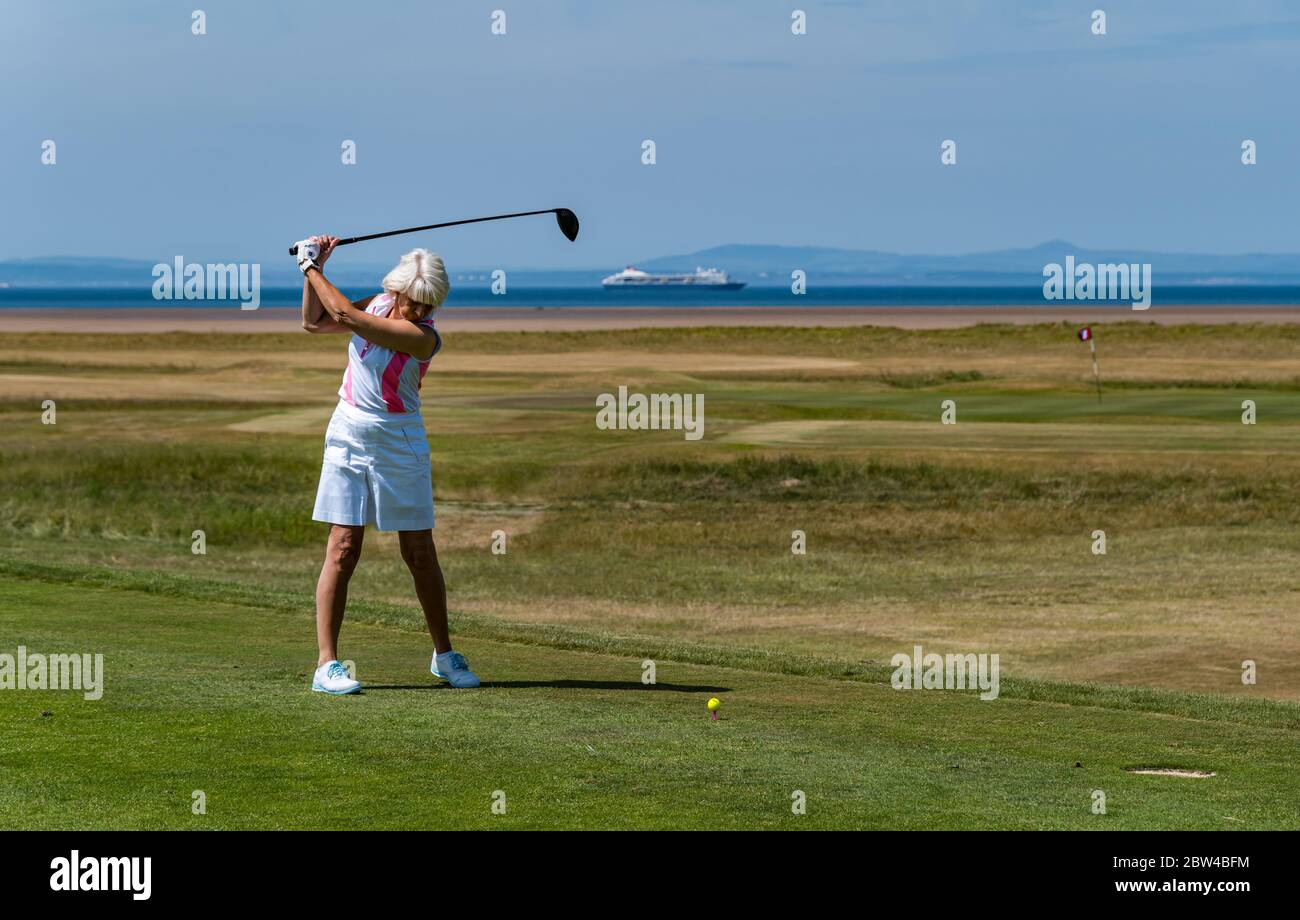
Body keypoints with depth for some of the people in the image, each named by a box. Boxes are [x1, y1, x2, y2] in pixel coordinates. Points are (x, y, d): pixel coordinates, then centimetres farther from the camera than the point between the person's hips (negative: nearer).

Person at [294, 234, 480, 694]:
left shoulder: (423, 336, -19)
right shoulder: (378, 304, 0)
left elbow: (345, 315, -24)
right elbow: (314, 321, 14)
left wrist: (312, 267, -12)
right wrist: (314, 268, 2)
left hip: (398, 447, -3)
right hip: (348, 438, 3)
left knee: (420, 555, 5)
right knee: (342, 551, -5)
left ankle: (444, 655, 22)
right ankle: (326, 664, -6)